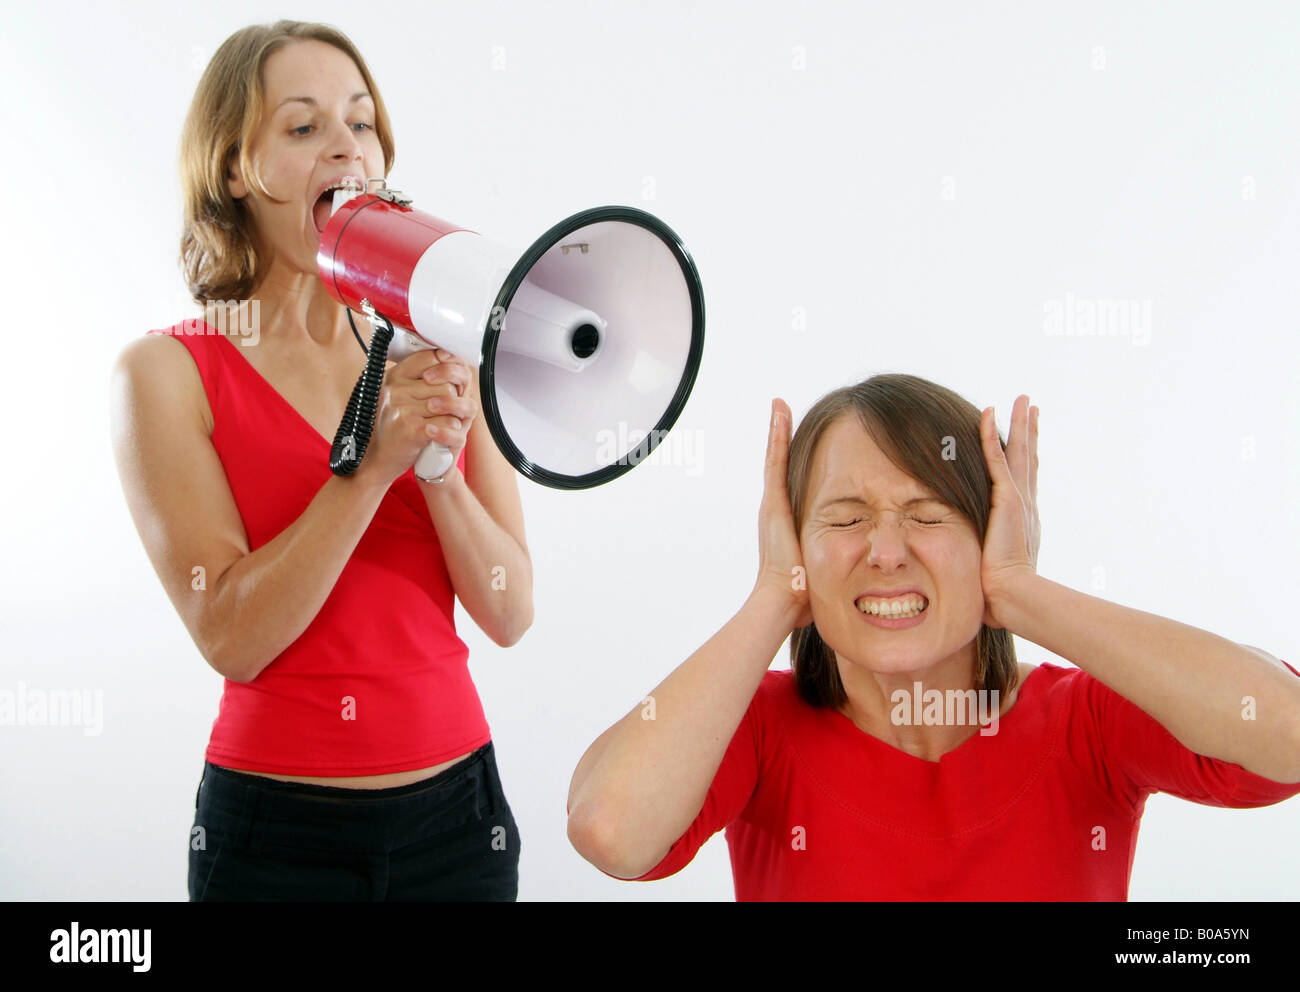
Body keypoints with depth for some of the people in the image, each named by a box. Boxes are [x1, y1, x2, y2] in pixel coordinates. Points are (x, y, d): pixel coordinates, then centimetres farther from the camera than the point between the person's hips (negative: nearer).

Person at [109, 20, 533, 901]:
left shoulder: (442, 356, 0)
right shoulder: (167, 374, -8)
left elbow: (510, 614, -3)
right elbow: (231, 637, -15)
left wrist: (442, 466, -18)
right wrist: (374, 463, -23)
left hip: (454, 804, 3)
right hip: (276, 828, -2)